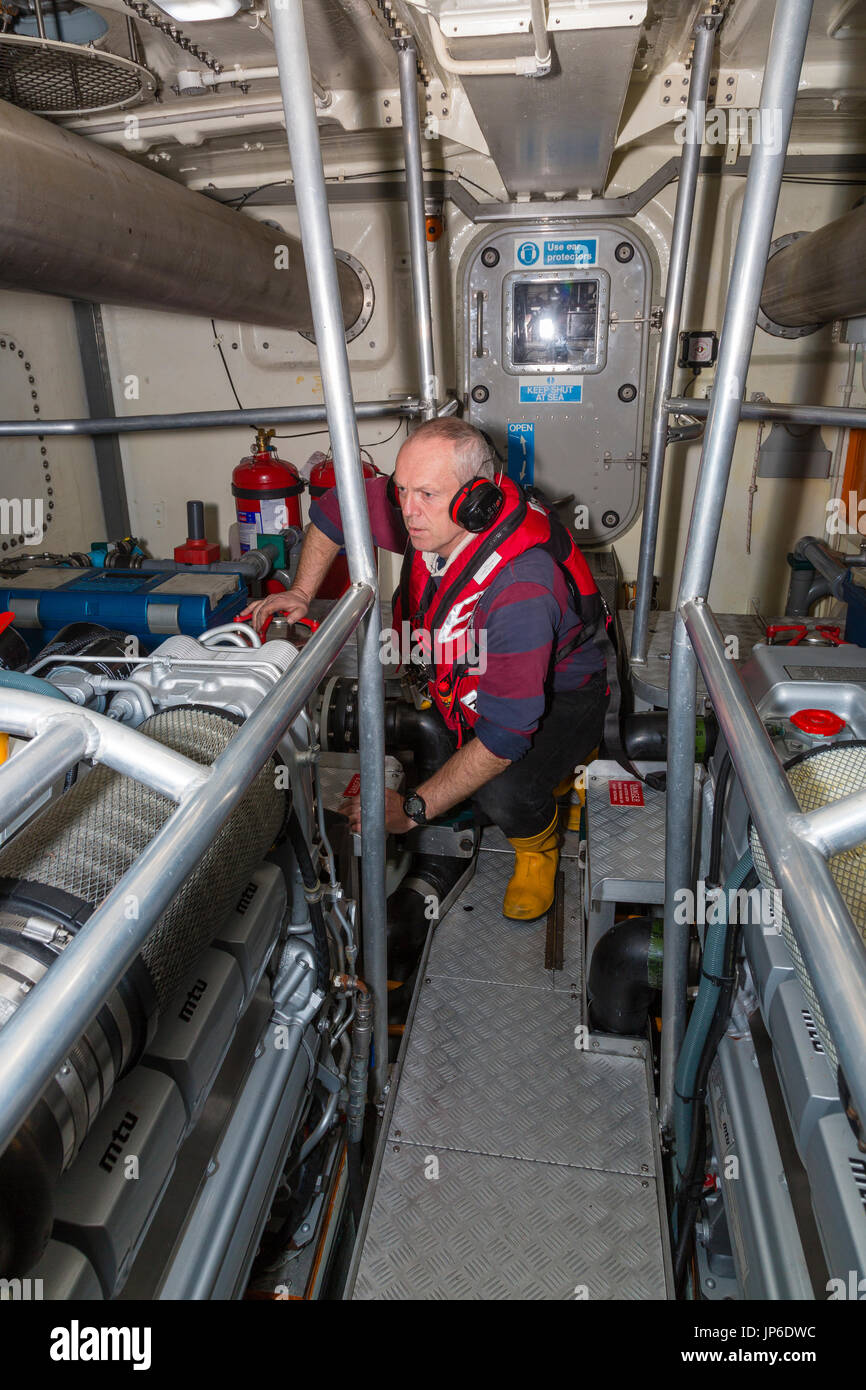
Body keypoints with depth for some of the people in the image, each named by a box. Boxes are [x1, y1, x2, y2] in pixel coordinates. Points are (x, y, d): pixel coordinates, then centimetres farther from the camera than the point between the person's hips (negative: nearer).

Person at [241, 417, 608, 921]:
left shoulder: (521, 589, -39)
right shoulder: (427, 517, -18)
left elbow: (505, 733, -38)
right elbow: (336, 505, 2)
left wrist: (413, 809, -31)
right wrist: (302, 593, -9)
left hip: (559, 697, -8)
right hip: (470, 681, 8)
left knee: (501, 795, -34)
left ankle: (540, 845, 6)